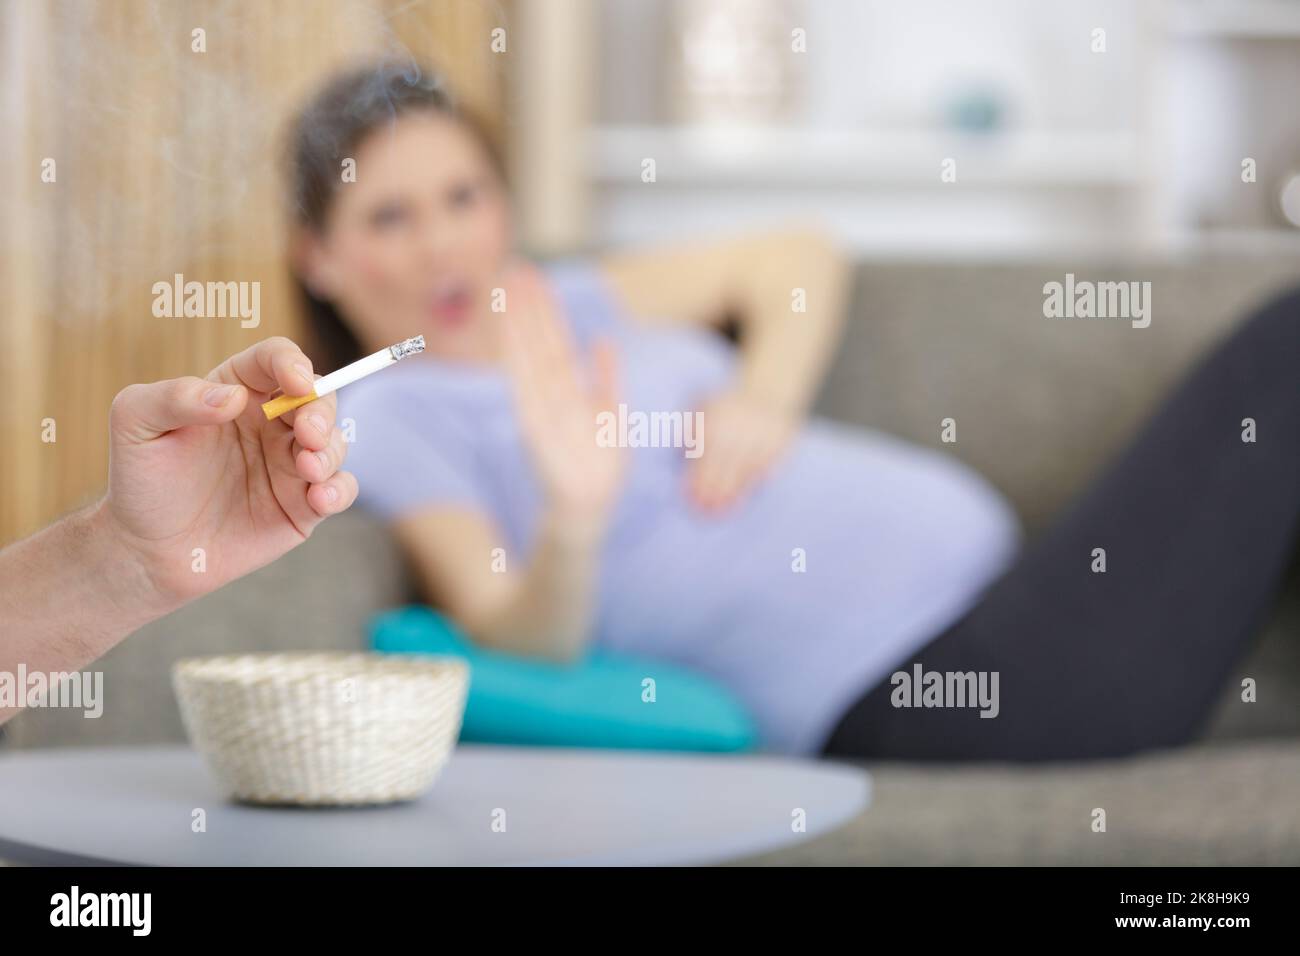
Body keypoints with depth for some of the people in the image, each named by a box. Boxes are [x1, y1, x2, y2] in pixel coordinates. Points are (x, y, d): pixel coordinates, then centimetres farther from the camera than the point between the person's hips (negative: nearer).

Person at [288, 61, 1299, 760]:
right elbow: (515, 633, -17)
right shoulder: (394, 417, -3)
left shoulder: (566, 303, 18)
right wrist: (571, 521, -38)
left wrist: (765, 399, 4)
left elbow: (797, 260, 25)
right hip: (913, 675, -8)